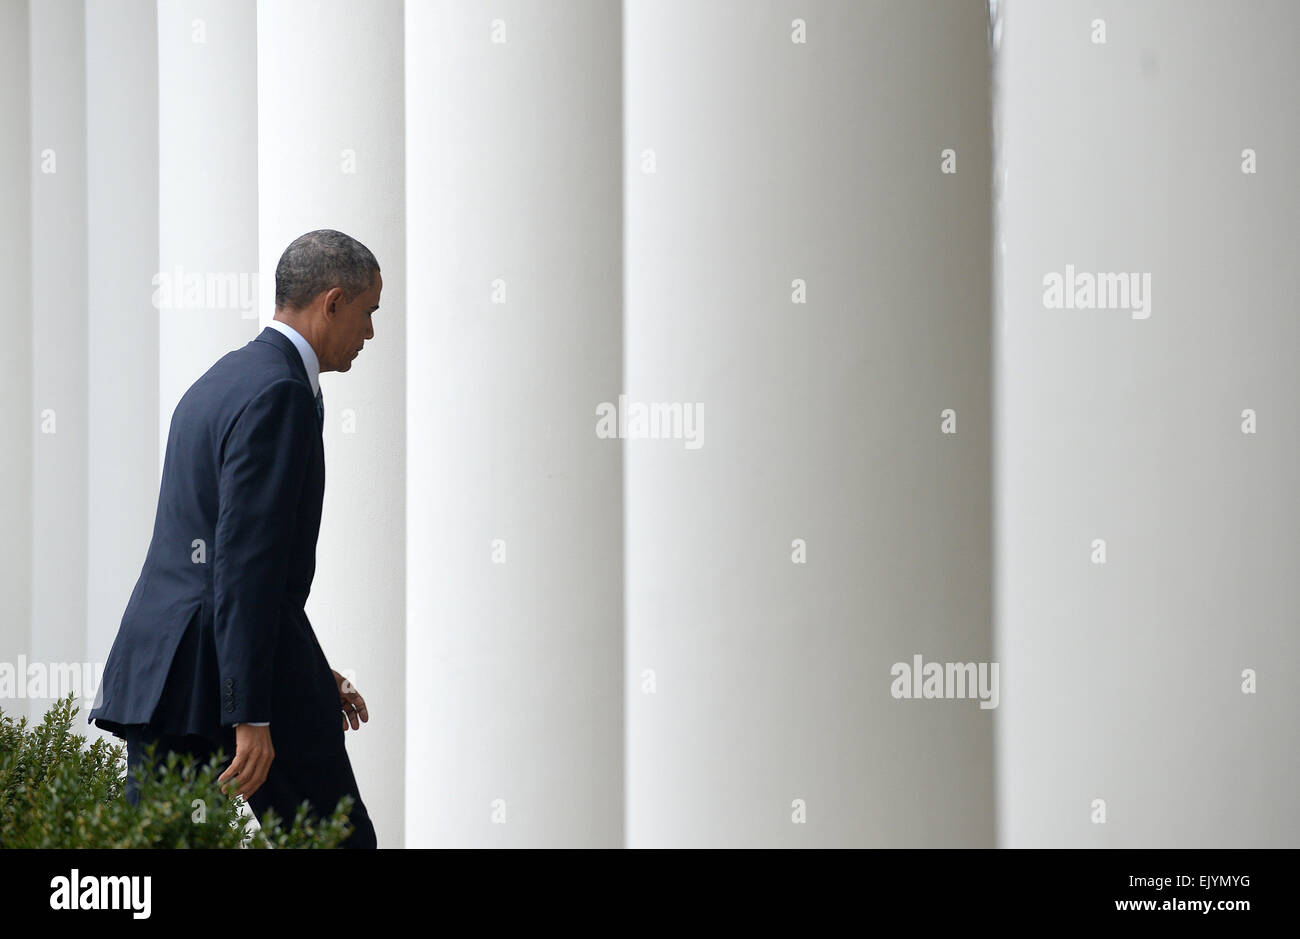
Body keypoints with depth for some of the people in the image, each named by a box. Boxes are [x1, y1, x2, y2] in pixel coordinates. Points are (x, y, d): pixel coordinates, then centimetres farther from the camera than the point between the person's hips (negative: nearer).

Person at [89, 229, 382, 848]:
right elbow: (245, 562, -20)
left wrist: (309, 674, 25)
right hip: (240, 674, -9)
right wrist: (252, 717, -22)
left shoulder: (221, 381, 19)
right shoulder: (280, 393, -12)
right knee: (338, 841, 5)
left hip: (163, 664, 9)